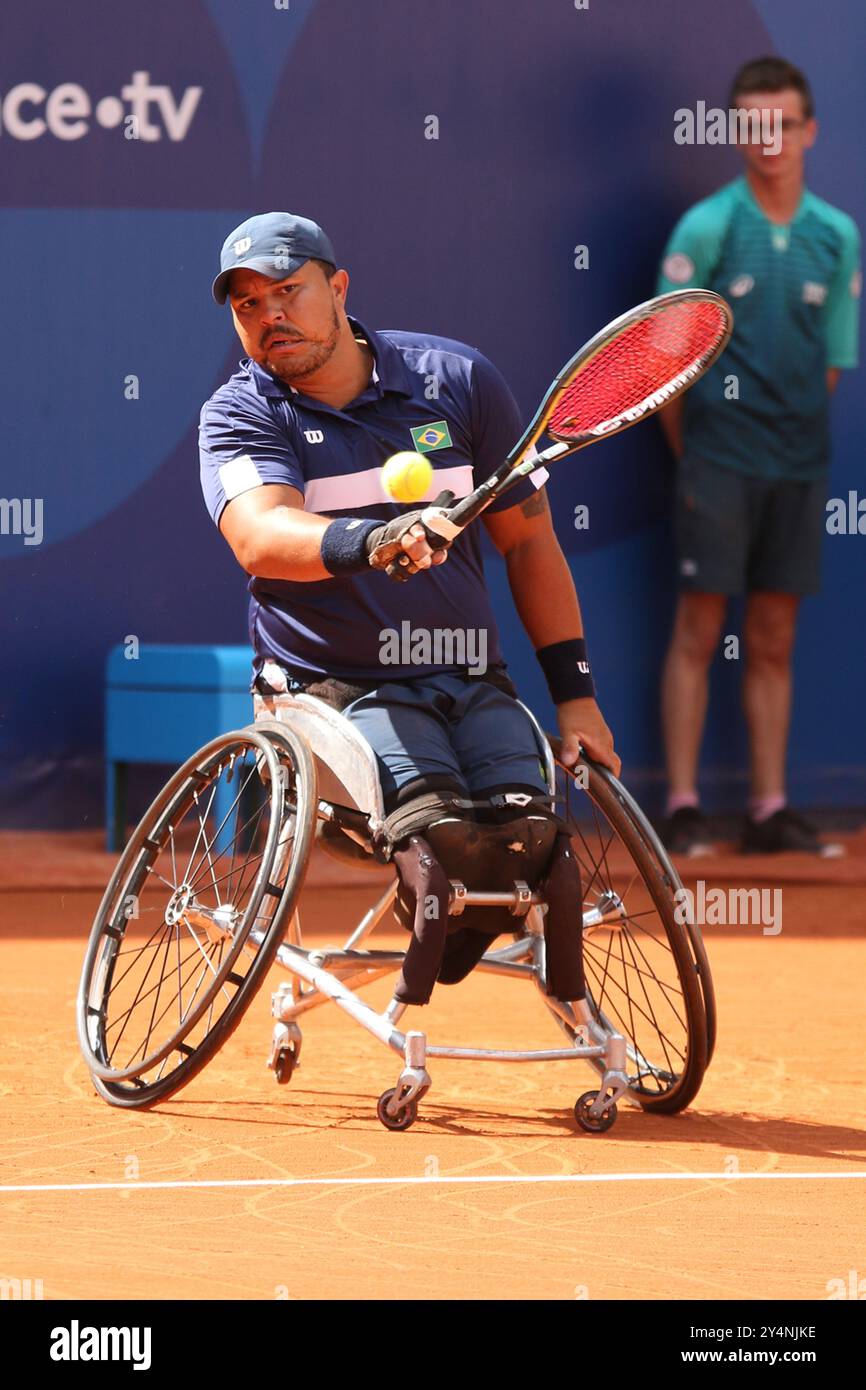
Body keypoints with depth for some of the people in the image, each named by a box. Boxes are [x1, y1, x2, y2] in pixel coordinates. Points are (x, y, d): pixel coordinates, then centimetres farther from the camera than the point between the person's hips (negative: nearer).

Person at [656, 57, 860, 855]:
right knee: (699, 628, -3)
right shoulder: (706, 228, -5)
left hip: (800, 460, 4)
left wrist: (797, 427, 10)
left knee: (774, 640, 8)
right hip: (719, 457, -4)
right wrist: (693, 449, 0)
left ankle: (770, 811, 12)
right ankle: (683, 807, 0)